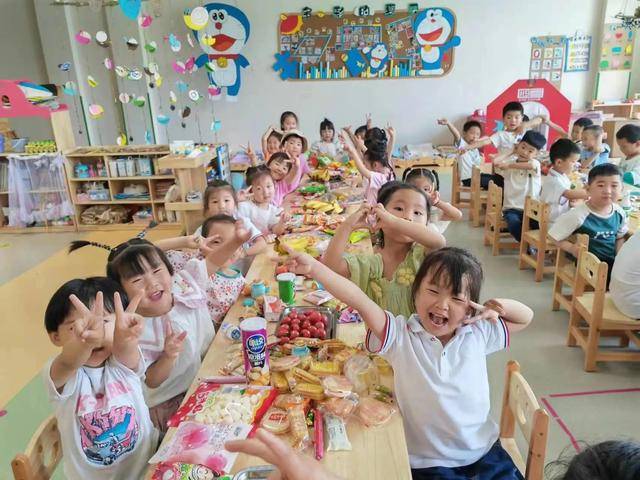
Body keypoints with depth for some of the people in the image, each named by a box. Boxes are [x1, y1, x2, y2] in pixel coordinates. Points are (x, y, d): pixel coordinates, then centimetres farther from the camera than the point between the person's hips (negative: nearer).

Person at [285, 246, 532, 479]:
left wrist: (500, 305, -11)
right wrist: (313, 267, -36)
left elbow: (526, 317, 11)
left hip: (484, 452, 4)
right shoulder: (400, 335, -13)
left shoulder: (478, 334, -1)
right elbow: (360, 302, -25)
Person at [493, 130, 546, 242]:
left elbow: (531, 165, -24)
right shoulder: (510, 162, 6)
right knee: (515, 226, -30)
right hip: (512, 208, 0)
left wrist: (509, 165, -16)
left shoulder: (535, 163, 1)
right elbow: (495, 162, -12)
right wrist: (511, 153, 3)